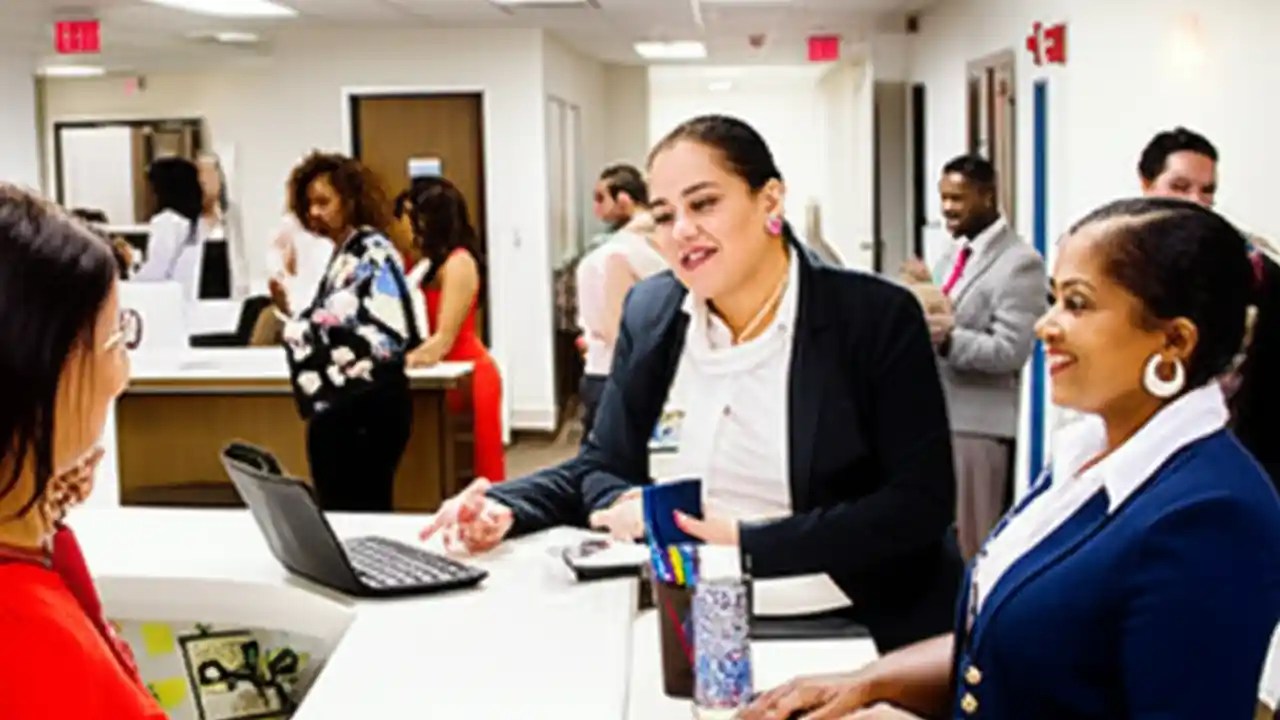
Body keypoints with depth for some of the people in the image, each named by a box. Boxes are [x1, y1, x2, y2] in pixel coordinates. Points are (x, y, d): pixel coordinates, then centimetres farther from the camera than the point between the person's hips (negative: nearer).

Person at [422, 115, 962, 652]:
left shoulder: (877, 317, -10)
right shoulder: (652, 311, 4)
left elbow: (919, 506, -14)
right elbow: (603, 467, 11)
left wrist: (741, 540, -21)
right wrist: (505, 509, -11)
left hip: (859, 626, -5)